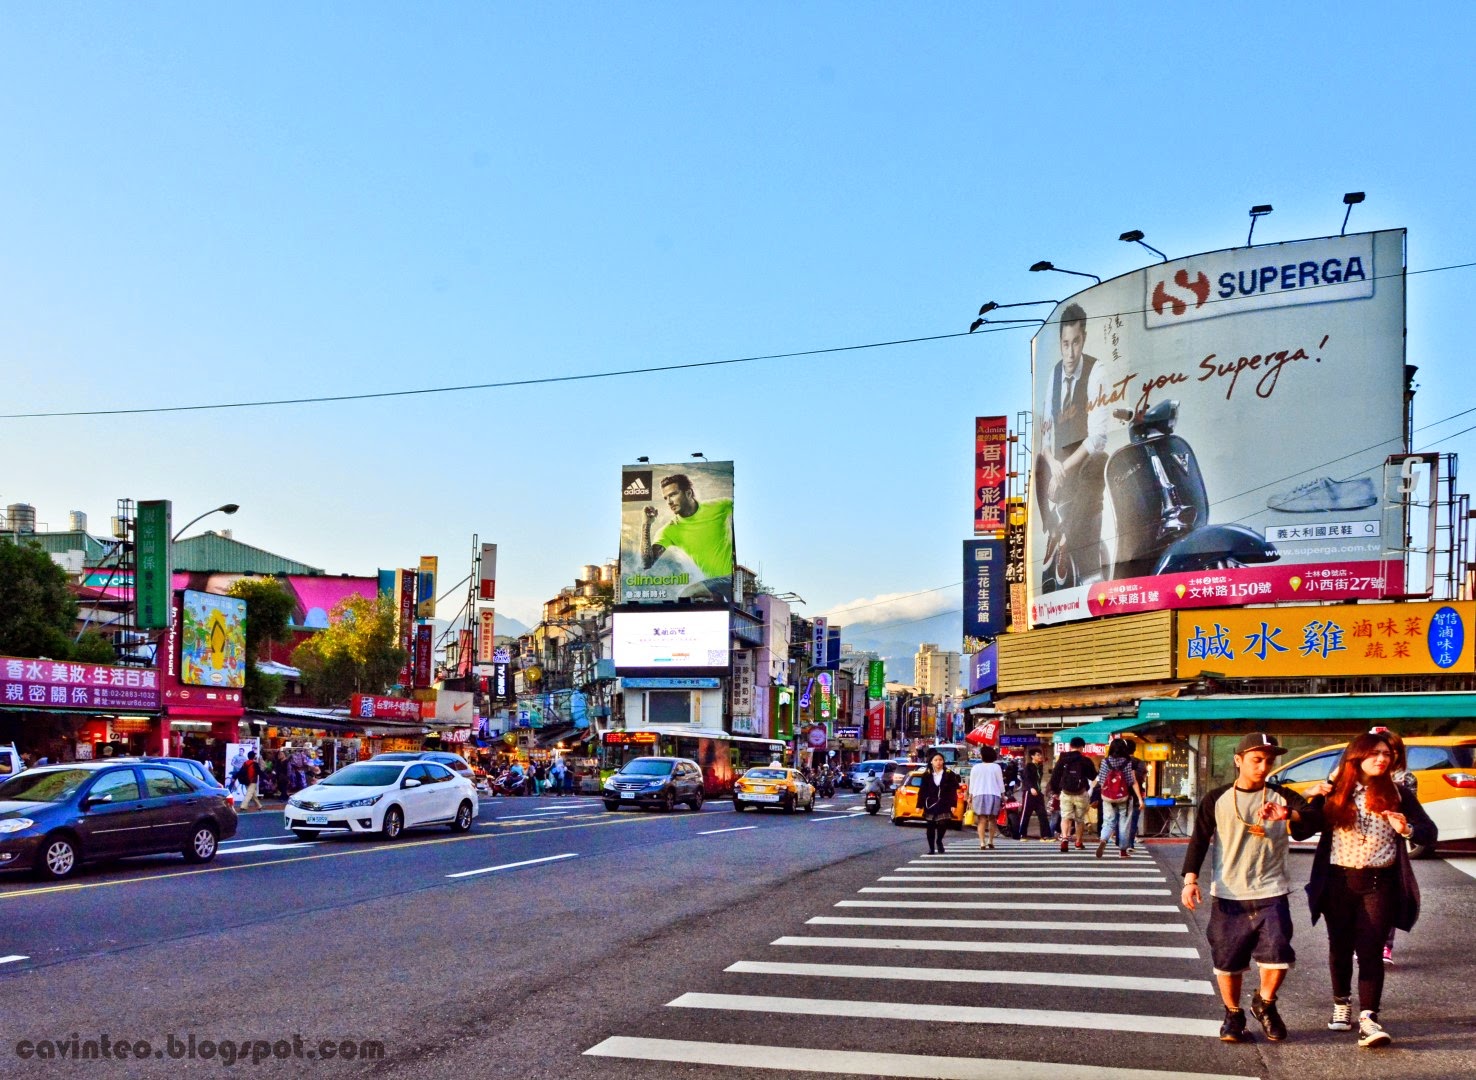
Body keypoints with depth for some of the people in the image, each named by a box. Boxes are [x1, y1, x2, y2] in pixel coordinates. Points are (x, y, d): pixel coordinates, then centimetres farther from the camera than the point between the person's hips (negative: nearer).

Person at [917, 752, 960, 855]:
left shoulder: (949, 774, 2)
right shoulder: (927, 775, 5)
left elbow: (953, 791, 1)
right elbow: (922, 791, 5)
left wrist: (953, 804, -8)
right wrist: (919, 805, 1)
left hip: (944, 805, -1)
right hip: (930, 804, 1)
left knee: (943, 824, -10)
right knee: (931, 827, 2)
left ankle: (939, 841, 17)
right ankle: (931, 848, 11)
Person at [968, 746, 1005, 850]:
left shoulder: (976, 768, 4)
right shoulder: (996, 767, 3)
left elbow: (972, 784, 5)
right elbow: (1000, 783, 3)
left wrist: (970, 796, 10)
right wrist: (1003, 795, 9)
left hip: (979, 795, 0)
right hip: (994, 795, 0)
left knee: (982, 820, -4)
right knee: (992, 819, 13)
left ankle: (982, 843, -16)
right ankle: (990, 842, 11)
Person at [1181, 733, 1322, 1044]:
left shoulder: (1282, 797, 4)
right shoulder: (1217, 800, 4)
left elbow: (1315, 820, -12)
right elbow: (1199, 841, 1)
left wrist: (1287, 815, -32)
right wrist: (1190, 879, -11)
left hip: (1271, 894, 0)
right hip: (1229, 896, 0)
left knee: (1277, 954, -13)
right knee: (1228, 960, 5)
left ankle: (1264, 1004, 16)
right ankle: (1233, 1016, 28)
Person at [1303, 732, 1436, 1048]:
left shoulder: (1397, 793, 2)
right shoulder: (1335, 793, 2)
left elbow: (1430, 832, 1)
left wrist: (1407, 830, -20)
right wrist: (1314, 799, -13)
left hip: (1379, 883, -1)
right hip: (1339, 881, 2)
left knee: (1370, 951, -9)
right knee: (1340, 948, 13)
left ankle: (1368, 1020, -12)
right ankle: (1342, 1006, 32)